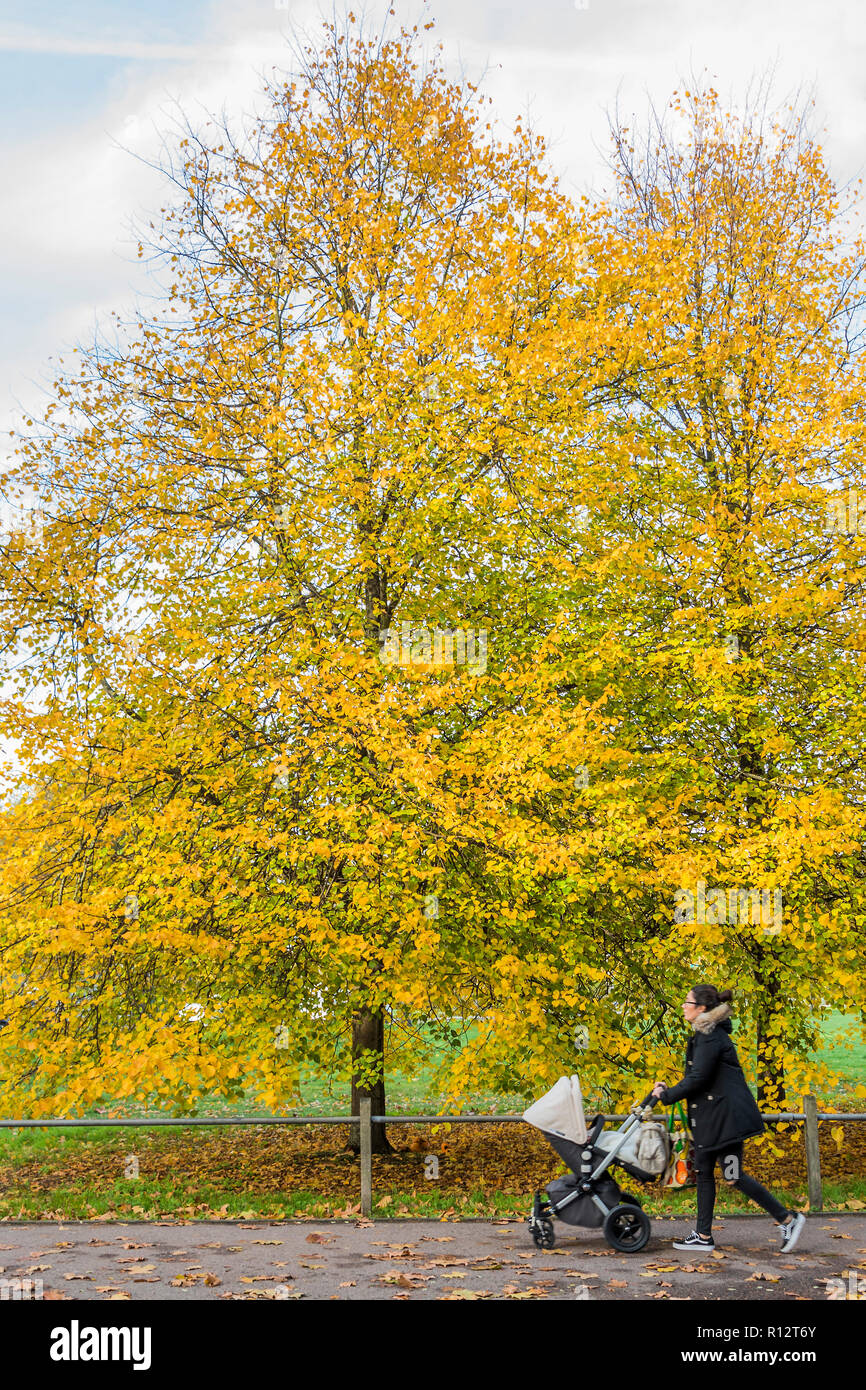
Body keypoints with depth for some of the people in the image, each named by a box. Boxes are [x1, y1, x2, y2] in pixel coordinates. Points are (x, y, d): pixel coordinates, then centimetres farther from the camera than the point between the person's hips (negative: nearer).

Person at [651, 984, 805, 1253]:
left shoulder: (710, 1037, -17)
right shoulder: (705, 1034, 14)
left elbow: (698, 1079, -21)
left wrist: (667, 1096, -11)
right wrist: (669, 1089, 15)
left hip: (726, 1115, -10)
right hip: (711, 1118, 10)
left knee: (733, 1175, -6)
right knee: (703, 1172, 10)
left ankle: (788, 1219, 3)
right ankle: (703, 1236, 16)